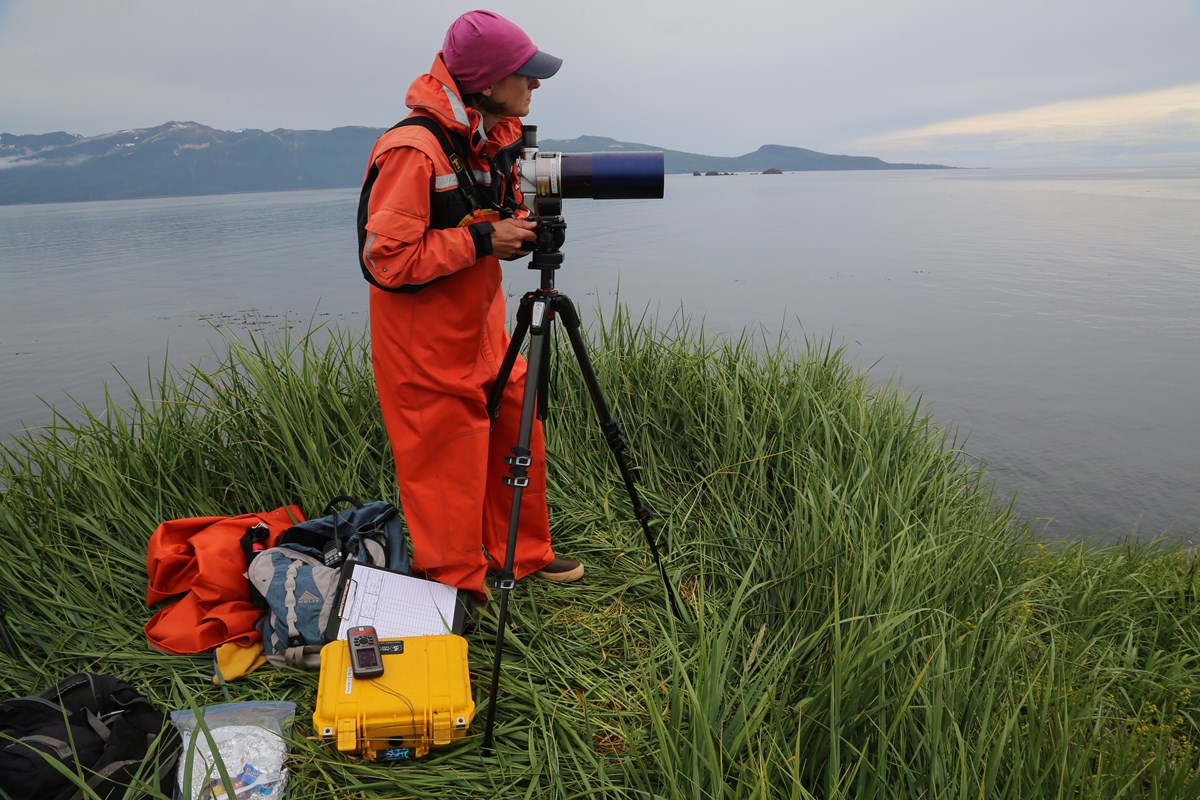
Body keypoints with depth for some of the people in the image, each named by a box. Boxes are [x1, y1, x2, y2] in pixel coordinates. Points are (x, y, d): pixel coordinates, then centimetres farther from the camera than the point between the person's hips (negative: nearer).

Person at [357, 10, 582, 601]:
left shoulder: (496, 136, 5)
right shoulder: (412, 150, -22)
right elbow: (385, 258, -22)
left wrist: (520, 227, -5)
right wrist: (482, 240, -21)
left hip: (483, 330, 8)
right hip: (427, 347, -8)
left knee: (519, 437, 15)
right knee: (448, 464, 2)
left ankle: (526, 557, 35)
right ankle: (456, 590, 23)